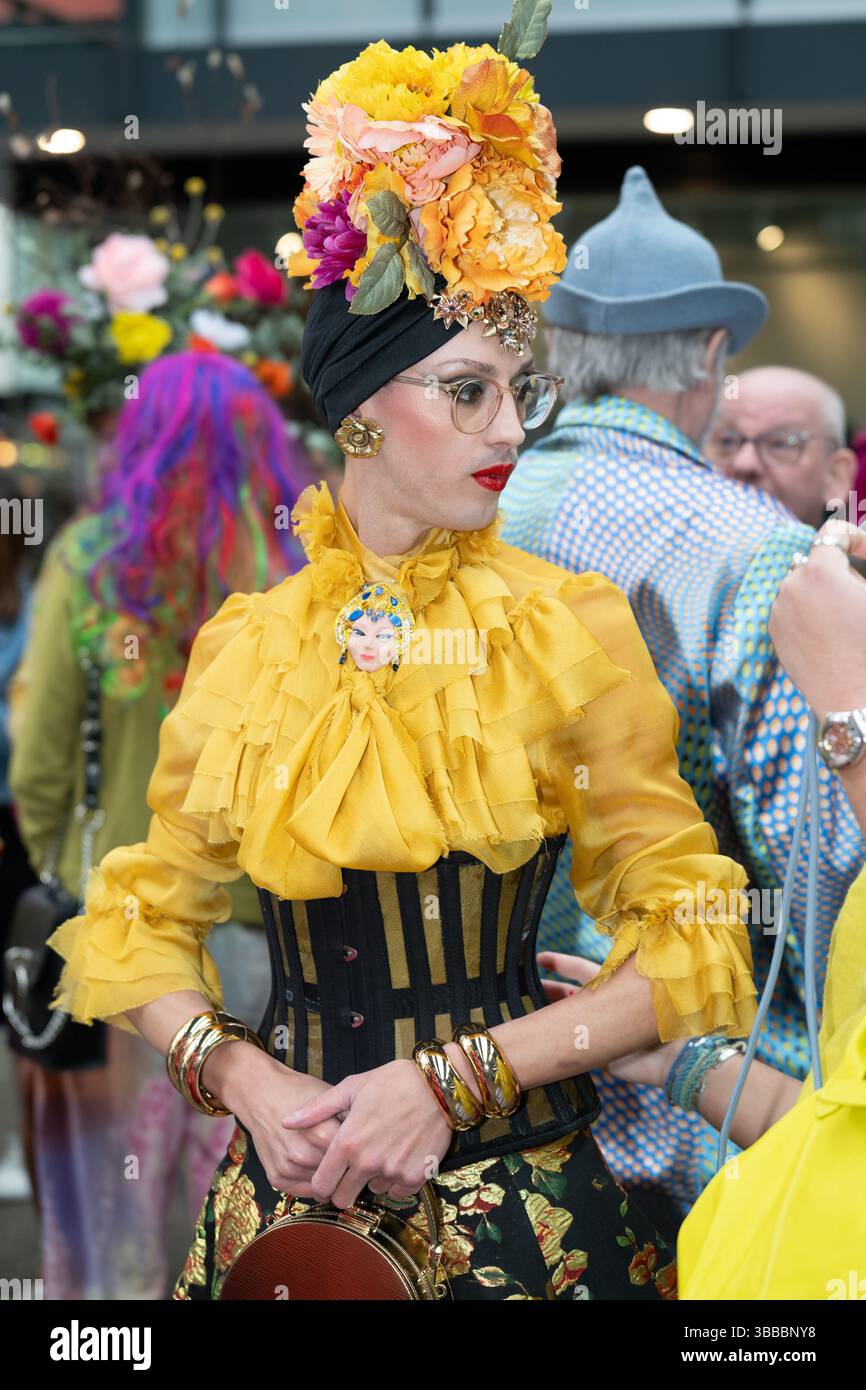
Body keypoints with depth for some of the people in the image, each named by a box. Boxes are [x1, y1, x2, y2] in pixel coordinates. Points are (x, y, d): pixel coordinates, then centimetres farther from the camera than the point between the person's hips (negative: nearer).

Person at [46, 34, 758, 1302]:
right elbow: (138, 923, 7)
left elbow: (690, 946, -6)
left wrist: (454, 1078, -13)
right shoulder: (244, 648, 0)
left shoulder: (573, 630, -5)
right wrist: (246, 1081, -10)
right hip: (293, 1186, 2)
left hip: (518, 1190, -1)